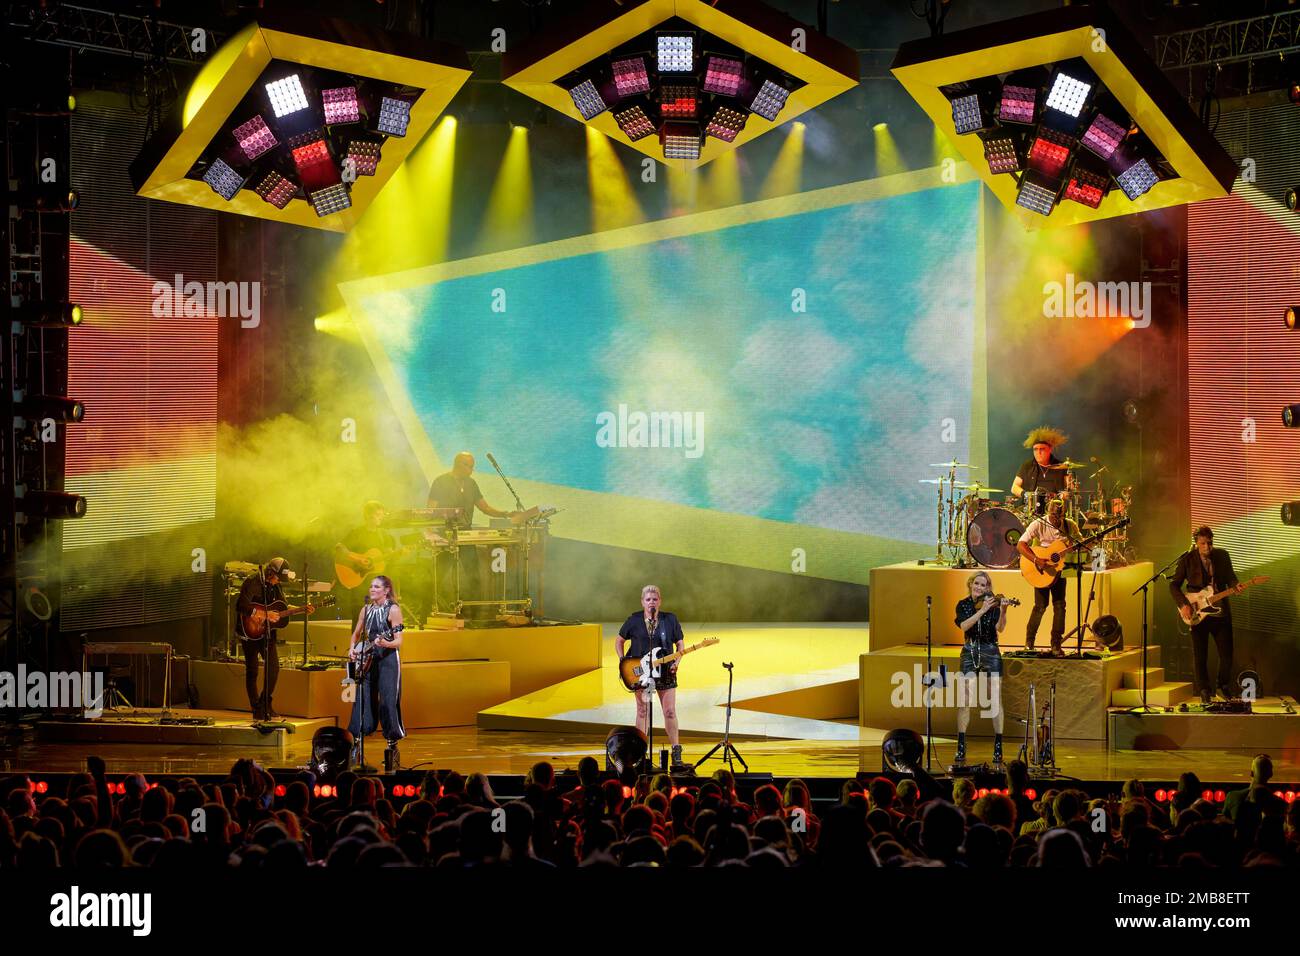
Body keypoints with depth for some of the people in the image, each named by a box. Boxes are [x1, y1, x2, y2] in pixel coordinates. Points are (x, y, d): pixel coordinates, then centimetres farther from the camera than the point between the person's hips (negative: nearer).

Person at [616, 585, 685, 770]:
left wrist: (676, 662, -9)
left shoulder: (670, 620, 1)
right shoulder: (634, 621, 0)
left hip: (665, 672, 0)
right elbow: (619, 640, 10)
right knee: (642, 712, 2)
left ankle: (676, 751, 3)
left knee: (670, 712, -3)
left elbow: (680, 643, 7)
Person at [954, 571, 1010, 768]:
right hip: (969, 653, 1)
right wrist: (983, 610, -24)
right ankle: (961, 750, -1)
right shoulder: (963, 605, 3)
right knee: (964, 701, -6)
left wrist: (1002, 611, -32)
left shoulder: (992, 603, 0)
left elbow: (999, 628, -14)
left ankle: (998, 751, -1)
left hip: (990, 653, -1)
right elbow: (964, 626, -15)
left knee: (995, 701, -4)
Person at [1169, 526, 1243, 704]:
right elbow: (1174, 584, -2)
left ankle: (1224, 685, 26)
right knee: (1200, 655, 2)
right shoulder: (1187, 559, -5)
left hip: (1220, 610, 2)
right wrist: (1183, 605, -14)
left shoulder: (1222, 556, 3)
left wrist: (1235, 586, -13)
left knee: (1227, 653, 4)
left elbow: (1230, 577, 10)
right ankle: (1205, 691, 15)